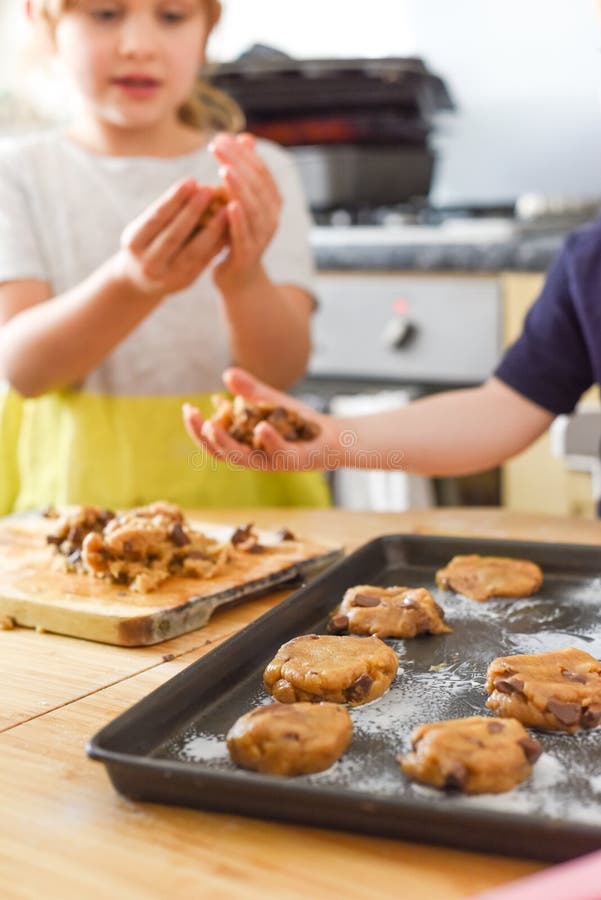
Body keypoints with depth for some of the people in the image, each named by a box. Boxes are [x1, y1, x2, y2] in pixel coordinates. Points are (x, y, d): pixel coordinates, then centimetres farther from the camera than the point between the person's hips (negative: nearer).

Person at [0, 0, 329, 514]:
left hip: (231, 487, 1)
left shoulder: (263, 174, 5)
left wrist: (245, 280, -27)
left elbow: (283, 371, -6)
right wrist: (130, 284, -27)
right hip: (65, 493, 0)